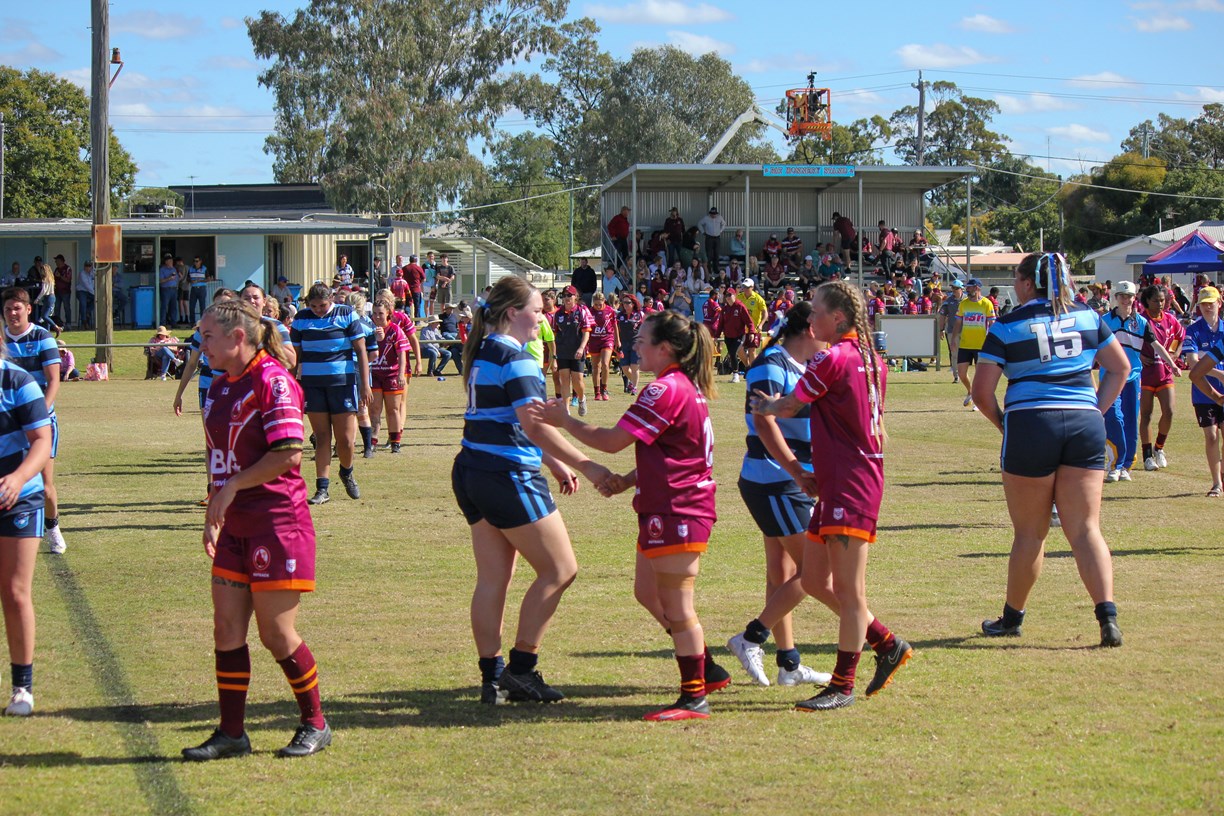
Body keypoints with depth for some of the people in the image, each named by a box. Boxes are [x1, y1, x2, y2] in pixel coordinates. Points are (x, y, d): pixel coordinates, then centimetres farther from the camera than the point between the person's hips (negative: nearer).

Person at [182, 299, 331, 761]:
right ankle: (231, 733, 12)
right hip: (235, 528, 8)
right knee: (227, 630, 6)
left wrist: (232, 487, -15)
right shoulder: (220, 387, 14)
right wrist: (214, 516, 18)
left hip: (277, 523, -8)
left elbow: (288, 452, -21)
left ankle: (315, 726, 14)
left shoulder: (273, 381, -13)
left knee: (276, 633, -2)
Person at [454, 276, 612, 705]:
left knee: (492, 579, 10)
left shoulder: (483, 353, 15)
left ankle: (492, 676, 10)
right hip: (509, 476, -9)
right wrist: (587, 466, -16)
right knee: (559, 570, 1)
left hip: (472, 472, 9)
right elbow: (537, 428, -20)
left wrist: (554, 464, 22)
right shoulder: (516, 359, -14)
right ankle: (520, 669, 1)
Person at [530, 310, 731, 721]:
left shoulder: (666, 390, -18)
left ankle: (694, 697, 0)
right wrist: (628, 481, 13)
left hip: (675, 513, -11)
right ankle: (706, 668, 26)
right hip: (670, 507, 11)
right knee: (647, 591, 18)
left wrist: (564, 420, -6)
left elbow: (612, 441, -17)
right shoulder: (686, 387, 15)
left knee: (676, 607, -5)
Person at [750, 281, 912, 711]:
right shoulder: (871, 360, 14)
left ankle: (842, 686, 0)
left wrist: (762, 406, 20)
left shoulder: (833, 359, -13)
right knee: (814, 581, 13)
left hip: (848, 486, -10)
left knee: (848, 589, -4)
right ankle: (887, 645, 21)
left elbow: (788, 407, -3)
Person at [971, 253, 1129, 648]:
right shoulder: (1087, 316, 10)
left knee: (1030, 532, 9)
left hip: (1030, 423, -3)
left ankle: (1012, 618, 24)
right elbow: (1121, 368, 15)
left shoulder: (1007, 326, -1)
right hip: (1085, 424, 3)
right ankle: (1107, 614, -13)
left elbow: (982, 392, -3)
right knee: (1085, 528, 3)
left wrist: (1004, 424, 11)